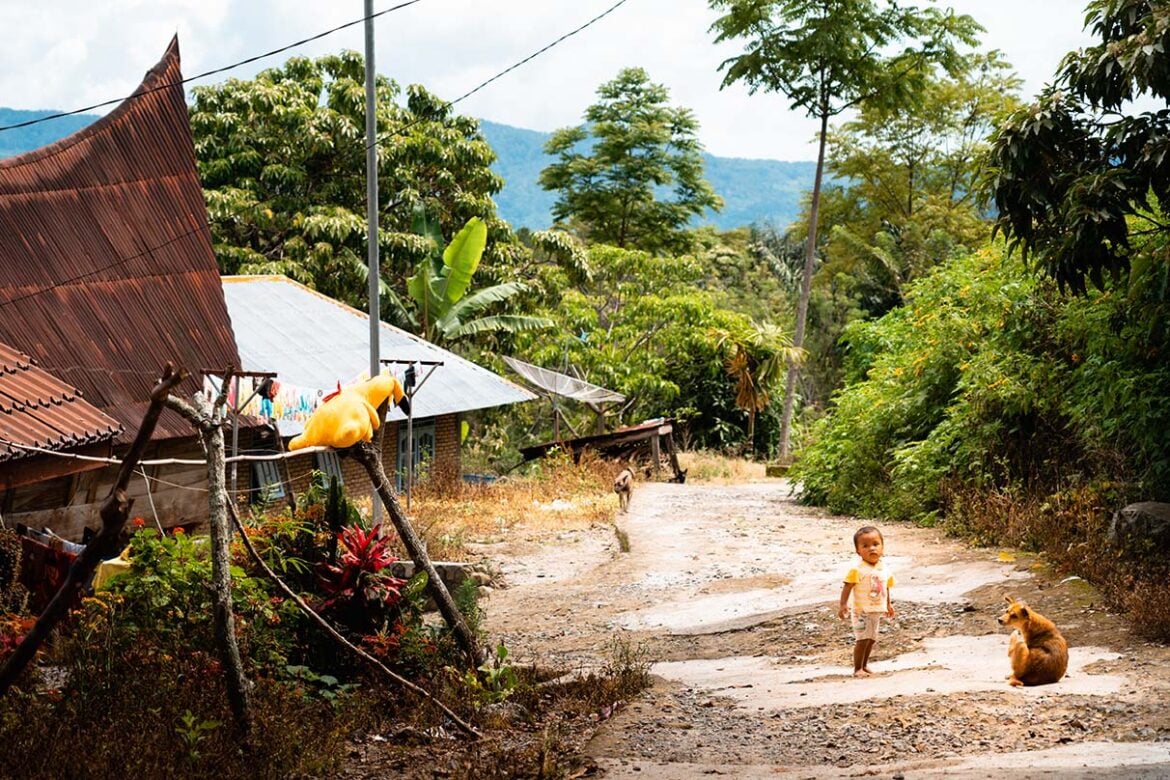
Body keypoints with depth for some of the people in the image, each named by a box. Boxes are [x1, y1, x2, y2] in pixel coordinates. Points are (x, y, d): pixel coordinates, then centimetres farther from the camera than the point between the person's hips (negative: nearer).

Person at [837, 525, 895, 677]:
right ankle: (857, 668, 3)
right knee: (863, 639, -7)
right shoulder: (857, 569, -17)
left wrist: (888, 604, 21)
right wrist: (843, 605, -24)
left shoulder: (884, 569, 4)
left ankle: (864, 665, 29)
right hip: (861, 611, -7)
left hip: (877, 611, 7)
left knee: (871, 640, 15)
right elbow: (847, 587, -18)